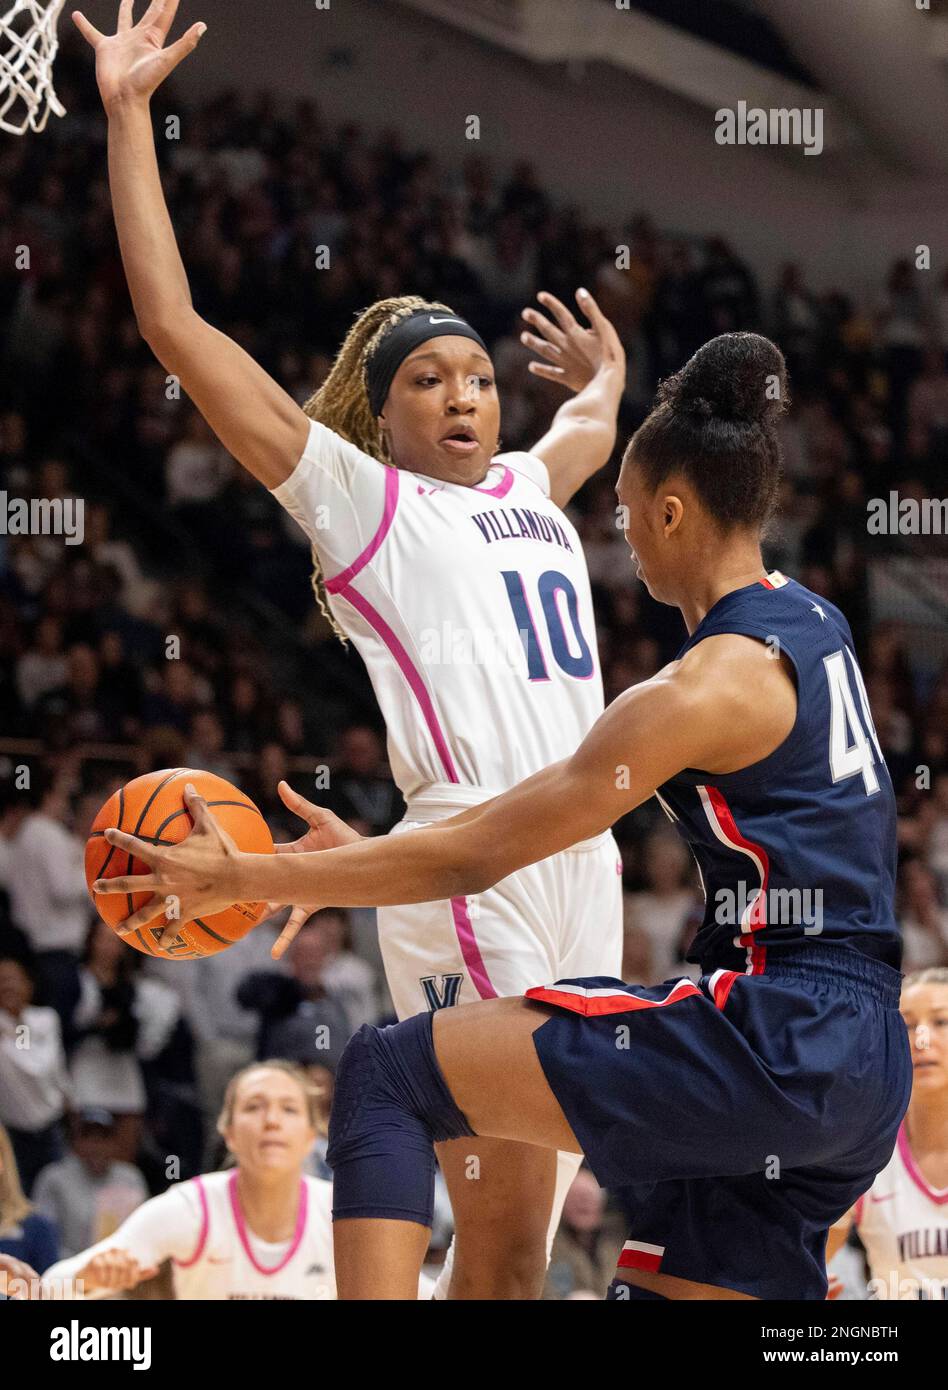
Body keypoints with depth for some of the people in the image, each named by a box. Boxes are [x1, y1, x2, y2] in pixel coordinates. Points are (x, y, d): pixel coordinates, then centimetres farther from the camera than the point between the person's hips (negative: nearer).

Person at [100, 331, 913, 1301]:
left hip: (767, 1041, -9)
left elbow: (471, 856, -12)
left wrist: (240, 880, -7)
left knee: (388, 1074, -5)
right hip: (863, 1068, 9)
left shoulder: (705, 692, -12)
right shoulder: (812, 622, 13)